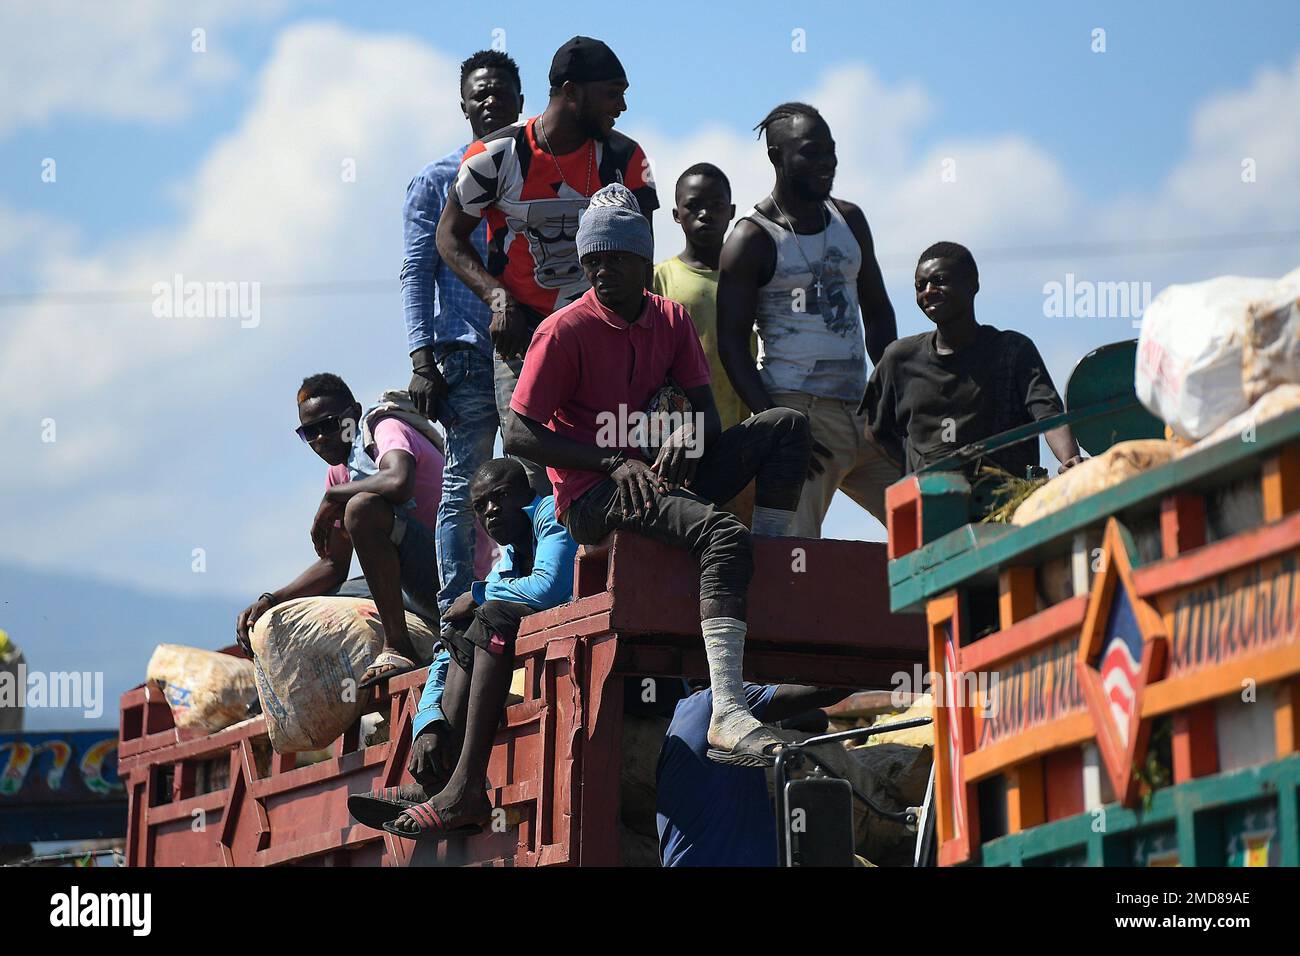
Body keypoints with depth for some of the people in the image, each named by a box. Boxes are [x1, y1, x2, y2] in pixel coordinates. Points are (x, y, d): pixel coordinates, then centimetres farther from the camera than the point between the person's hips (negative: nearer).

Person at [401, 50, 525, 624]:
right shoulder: (438, 182, 9)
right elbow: (417, 274, 3)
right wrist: (422, 361, -8)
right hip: (468, 355, -3)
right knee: (465, 487, -3)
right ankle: (455, 610, -2)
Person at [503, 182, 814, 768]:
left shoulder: (671, 320, 11)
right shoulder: (565, 331, -7)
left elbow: (705, 409, 13)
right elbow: (516, 434, -11)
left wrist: (686, 435, -13)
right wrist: (614, 462, -18)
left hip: (655, 477, 7)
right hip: (592, 499, -7)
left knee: (787, 427, -6)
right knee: (723, 536, -34)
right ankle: (728, 718, -49)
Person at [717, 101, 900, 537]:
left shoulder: (849, 221, 17)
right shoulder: (753, 239, -3)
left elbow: (877, 312, 23)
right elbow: (732, 345, -7)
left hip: (860, 408, 7)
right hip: (799, 410, -6)